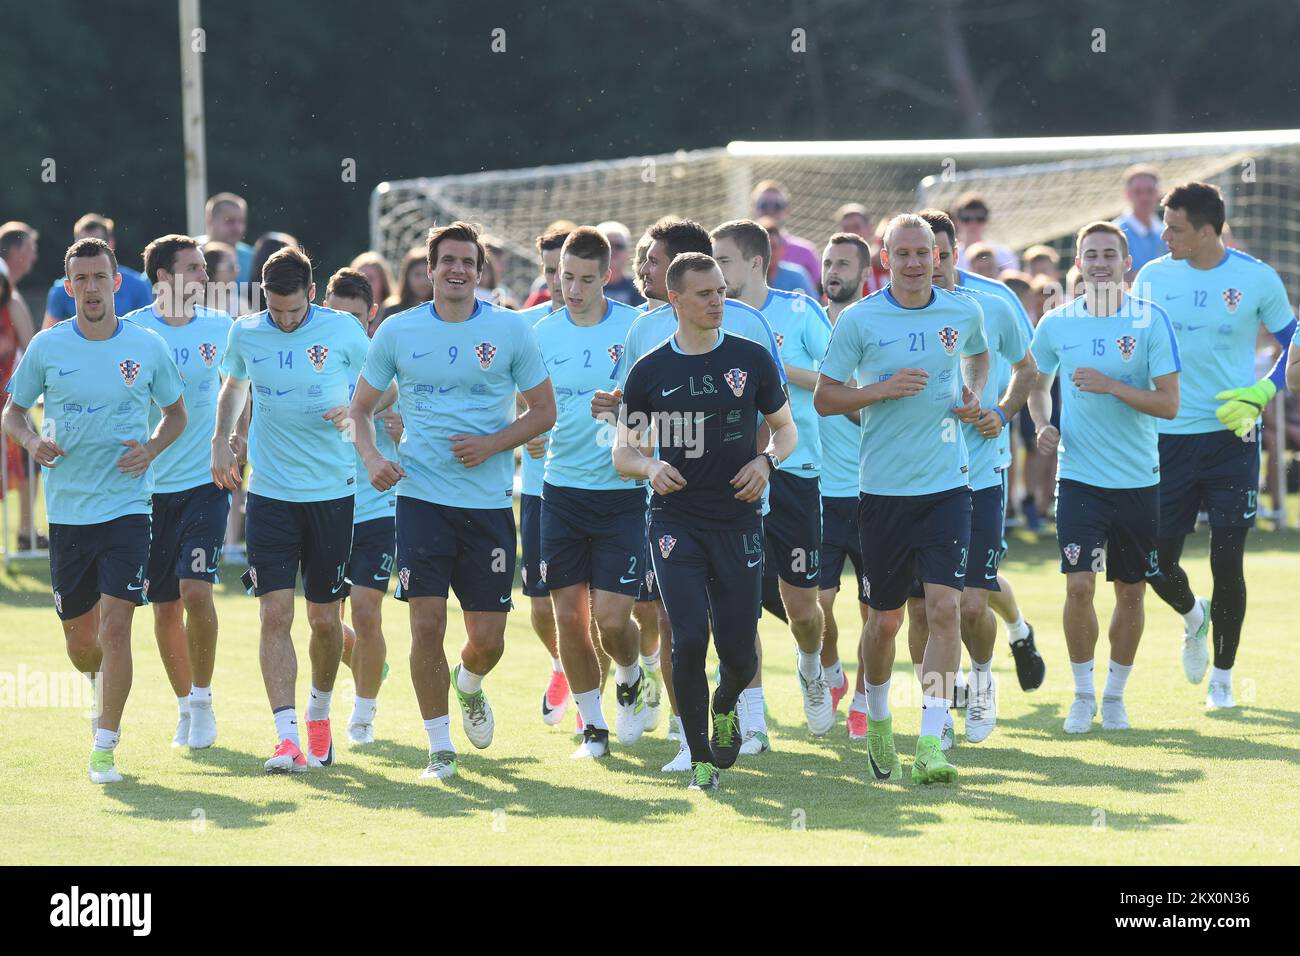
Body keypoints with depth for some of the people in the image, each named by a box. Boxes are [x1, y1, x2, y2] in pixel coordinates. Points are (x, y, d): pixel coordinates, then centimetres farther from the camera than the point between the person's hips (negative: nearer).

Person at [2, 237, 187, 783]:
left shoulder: (148, 347, 0)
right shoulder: (46, 347, 1)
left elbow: (175, 413, 13)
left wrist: (152, 448, -7)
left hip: (126, 507, -2)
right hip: (66, 508, 2)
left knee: (115, 628, -13)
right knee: (79, 638, 9)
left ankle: (104, 748, -6)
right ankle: (102, 686, 44)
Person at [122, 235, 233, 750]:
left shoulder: (220, 328, 2)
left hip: (206, 480, 0)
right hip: (149, 485, 0)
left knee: (196, 589, -15)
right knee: (164, 605, 6)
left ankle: (203, 700, 0)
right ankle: (185, 706, 22)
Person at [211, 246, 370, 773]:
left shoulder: (343, 330, -5)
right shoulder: (244, 333, 1)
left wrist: (354, 416, -13)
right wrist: (221, 441, 9)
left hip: (331, 492, -1)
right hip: (269, 492, 1)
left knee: (324, 619, 6)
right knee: (274, 614, -11)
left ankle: (319, 715, 31)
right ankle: (287, 737, -15)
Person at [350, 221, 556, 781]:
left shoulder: (510, 330, 1)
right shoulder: (397, 331, 3)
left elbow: (544, 411, 6)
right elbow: (361, 408, 12)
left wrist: (492, 444, -10)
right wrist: (371, 457, -7)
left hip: (489, 501, 0)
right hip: (421, 497, 0)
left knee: (487, 639, 2)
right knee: (427, 624, -11)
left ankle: (469, 686, 38)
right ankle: (439, 749, 3)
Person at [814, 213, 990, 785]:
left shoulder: (964, 313, 5)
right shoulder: (858, 320, -4)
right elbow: (824, 398, -1)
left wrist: (975, 394, 7)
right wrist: (884, 389, -16)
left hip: (947, 485, 1)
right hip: (883, 487, -1)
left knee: (943, 608, -13)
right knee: (885, 619, 8)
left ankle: (930, 747, -14)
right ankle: (877, 719, 35)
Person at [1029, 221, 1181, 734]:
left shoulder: (1151, 321, -5)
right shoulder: (1056, 324, 1)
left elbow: (1168, 403, -9)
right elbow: (1036, 384, 17)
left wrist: (1111, 386, -21)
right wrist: (1043, 425, -2)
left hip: (1139, 480, 0)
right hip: (1079, 476, 0)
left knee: (1131, 592, 7)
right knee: (1079, 586, -11)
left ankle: (1115, 694, 24)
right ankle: (1083, 695, 6)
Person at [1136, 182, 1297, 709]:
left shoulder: (1257, 279, -5)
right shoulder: (1152, 278, 2)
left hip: (1231, 434, -2)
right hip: (1169, 438, 2)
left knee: (1227, 560, -4)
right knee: (1157, 559, -2)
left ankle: (1222, 676, 12)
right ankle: (1193, 616, 33)